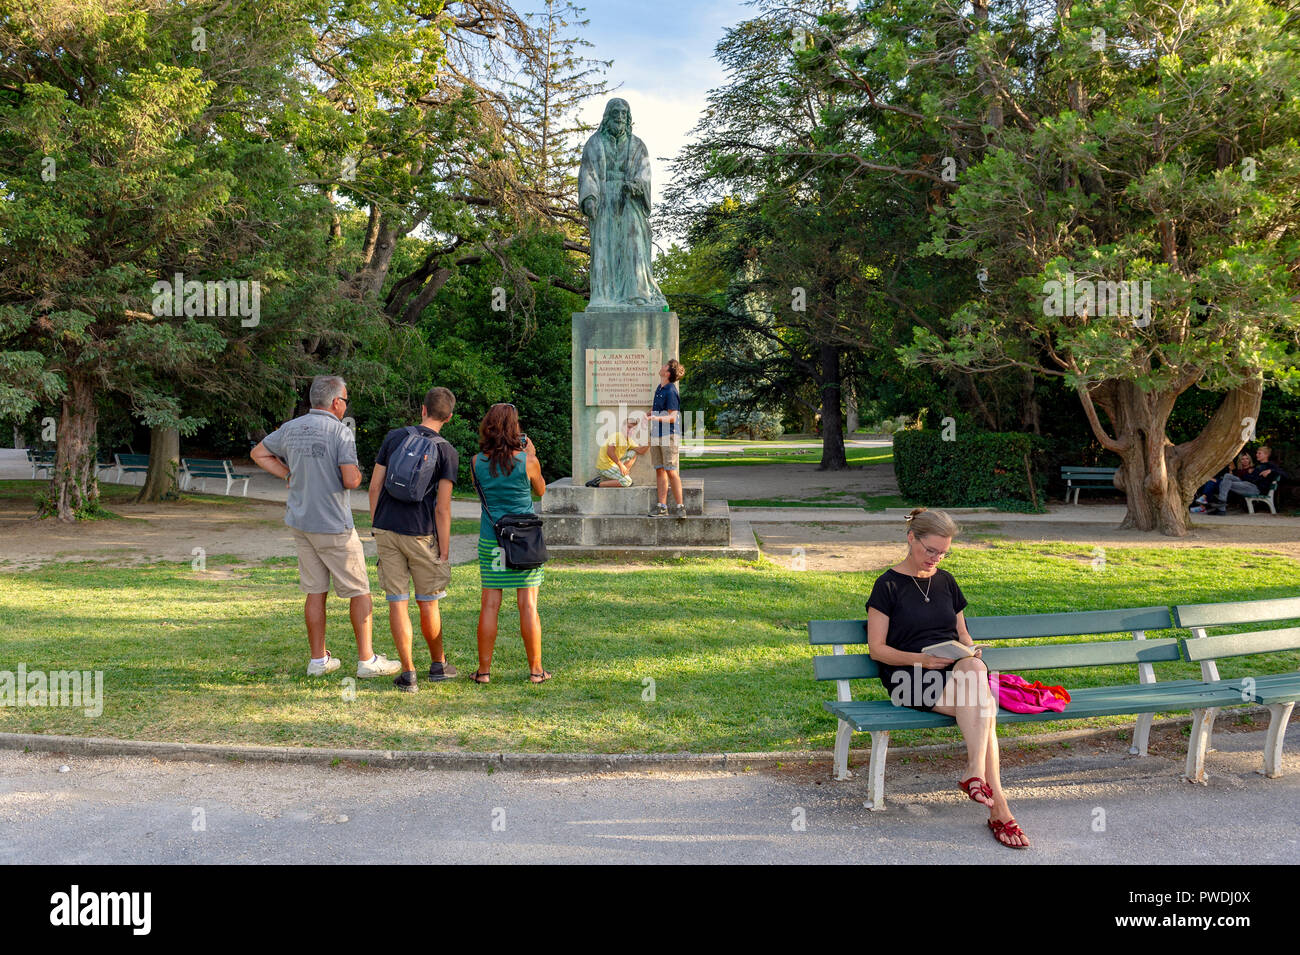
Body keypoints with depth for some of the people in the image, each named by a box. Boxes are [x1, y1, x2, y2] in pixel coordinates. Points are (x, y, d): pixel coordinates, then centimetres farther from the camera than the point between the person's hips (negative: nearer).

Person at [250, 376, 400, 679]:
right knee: (359, 591, 4)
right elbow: (351, 480, -21)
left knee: (315, 591, 13)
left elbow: (259, 453, 20)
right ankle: (367, 660, 6)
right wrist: (356, 473, 2)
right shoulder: (340, 432, -15)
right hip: (333, 526, -6)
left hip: (300, 522, 7)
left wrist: (290, 475, 14)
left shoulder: (291, 428, 6)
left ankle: (318, 659, 18)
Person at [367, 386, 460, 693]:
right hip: (421, 533, -2)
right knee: (428, 602, 12)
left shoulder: (394, 437, 5)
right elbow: (442, 508, -8)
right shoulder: (447, 452, -4)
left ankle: (407, 673, 5)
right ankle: (438, 665, 28)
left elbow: (374, 487, 4)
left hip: (386, 529, 2)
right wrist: (444, 553, -3)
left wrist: (376, 527, 14)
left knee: (397, 602, 3)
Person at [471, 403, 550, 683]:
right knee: (528, 605, 4)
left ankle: (484, 670, 12)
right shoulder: (527, 461, -9)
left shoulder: (477, 461, -3)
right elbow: (540, 490, 9)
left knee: (489, 605, 7)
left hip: (490, 541, 2)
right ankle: (536, 669, 11)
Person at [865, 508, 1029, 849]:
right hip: (911, 679, -4)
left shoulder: (945, 581, 19)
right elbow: (877, 649, -2)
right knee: (983, 707, -31)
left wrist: (970, 650, 1)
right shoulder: (888, 585, 2)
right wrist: (922, 660, -17)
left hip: (957, 670, 5)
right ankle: (999, 810, -33)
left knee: (975, 668, -34)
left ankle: (975, 772, -35)